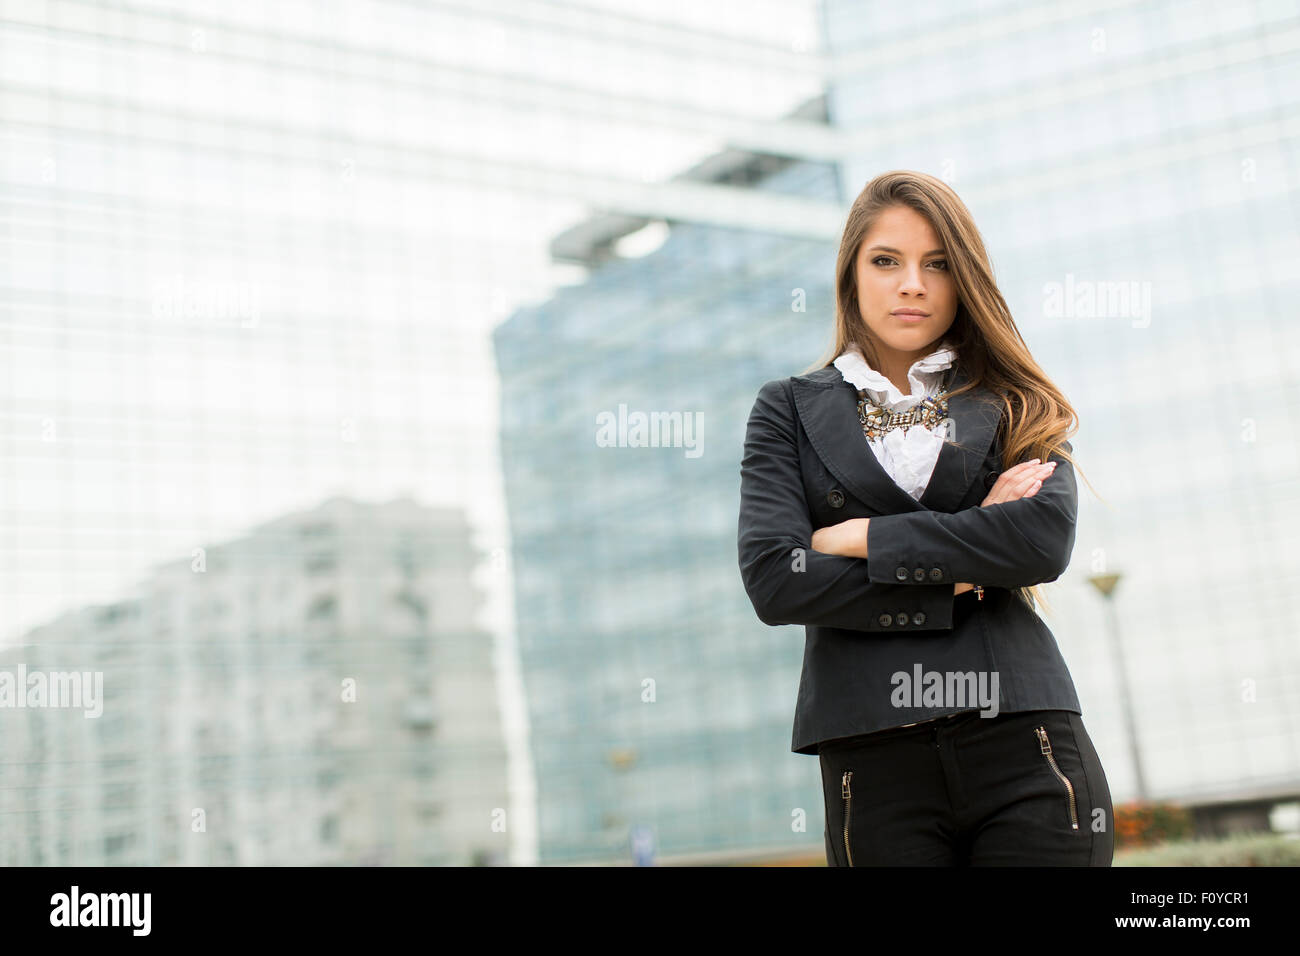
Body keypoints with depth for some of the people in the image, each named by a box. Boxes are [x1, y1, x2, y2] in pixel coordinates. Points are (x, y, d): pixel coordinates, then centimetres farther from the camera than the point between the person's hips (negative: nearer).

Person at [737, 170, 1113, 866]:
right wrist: (955, 577, -6)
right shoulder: (789, 411, 10)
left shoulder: (1016, 406, 12)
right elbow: (772, 580, -5)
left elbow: (1047, 540, -8)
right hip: (873, 764, 0)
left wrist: (861, 536, -6)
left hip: (1023, 747, 1)